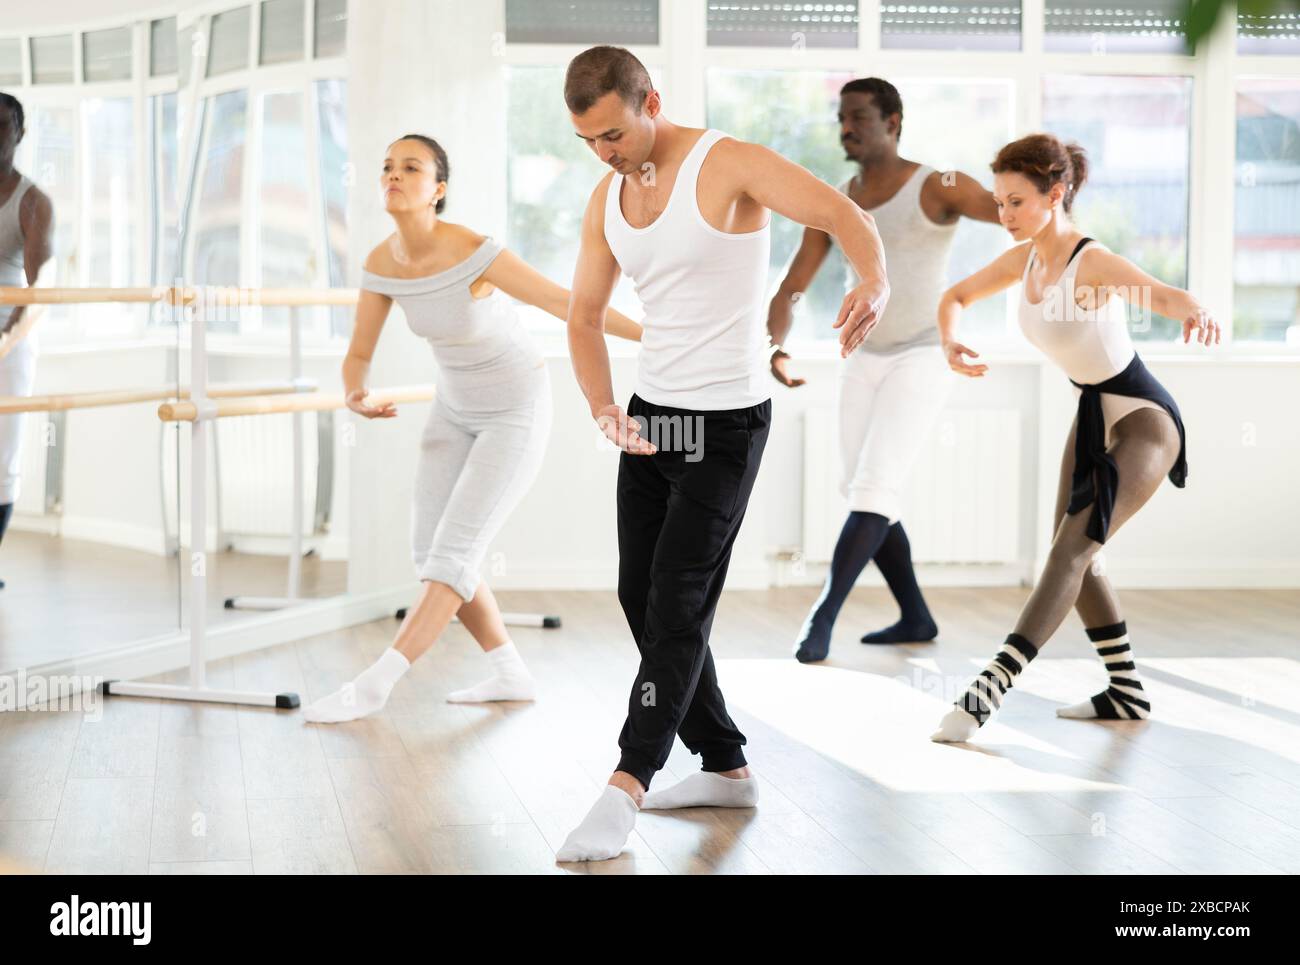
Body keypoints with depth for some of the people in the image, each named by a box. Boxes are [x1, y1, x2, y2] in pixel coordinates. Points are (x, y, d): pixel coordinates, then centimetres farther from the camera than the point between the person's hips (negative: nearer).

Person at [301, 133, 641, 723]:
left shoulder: (473, 252, -30)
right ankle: (509, 674, 18)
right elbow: (358, 357, -4)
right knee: (430, 554, 3)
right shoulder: (381, 264, -11)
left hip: (516, 413, -7)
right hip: (456, 408, 7)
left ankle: (372, 687, -12)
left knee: (453, 553, -14)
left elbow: (564, 302, -24)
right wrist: (356, 398, -27)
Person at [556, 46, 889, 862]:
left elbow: (844, 215, -25)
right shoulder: (606, 199, 6)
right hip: (651, 414, 8)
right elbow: (585, 317, 11)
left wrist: (874, 282, -47)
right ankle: (727, 768, 22)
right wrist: (605, 410, -6)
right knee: (640, 597, 11)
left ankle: (627, 787, -5)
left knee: (678, 607, -8)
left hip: (725, 425, -8)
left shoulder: (728, 165, -15)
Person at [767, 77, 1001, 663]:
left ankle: (822, 617, -14)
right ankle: (915, 618, 20)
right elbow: (791, 289, 3)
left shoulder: (939, 188, -12)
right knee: (861, 494, 8)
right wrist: (776, 351, -15)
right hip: (863, 360, 7)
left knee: (874, 490, -16)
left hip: (924, 358, -7)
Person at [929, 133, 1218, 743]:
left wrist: (1192, 311, -69)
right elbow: (955, 297, 11)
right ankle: (1127, 693, 27)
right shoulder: (1024, 259, -4)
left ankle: (989, 691, -25)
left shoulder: (1092, 263, -27)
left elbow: (1165, 294, -45)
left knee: (1071, 550, -20)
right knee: (1071, 554, 14)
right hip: (1093, 412, 9)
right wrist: (949, 344, -11)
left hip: (1142, 419, -9)